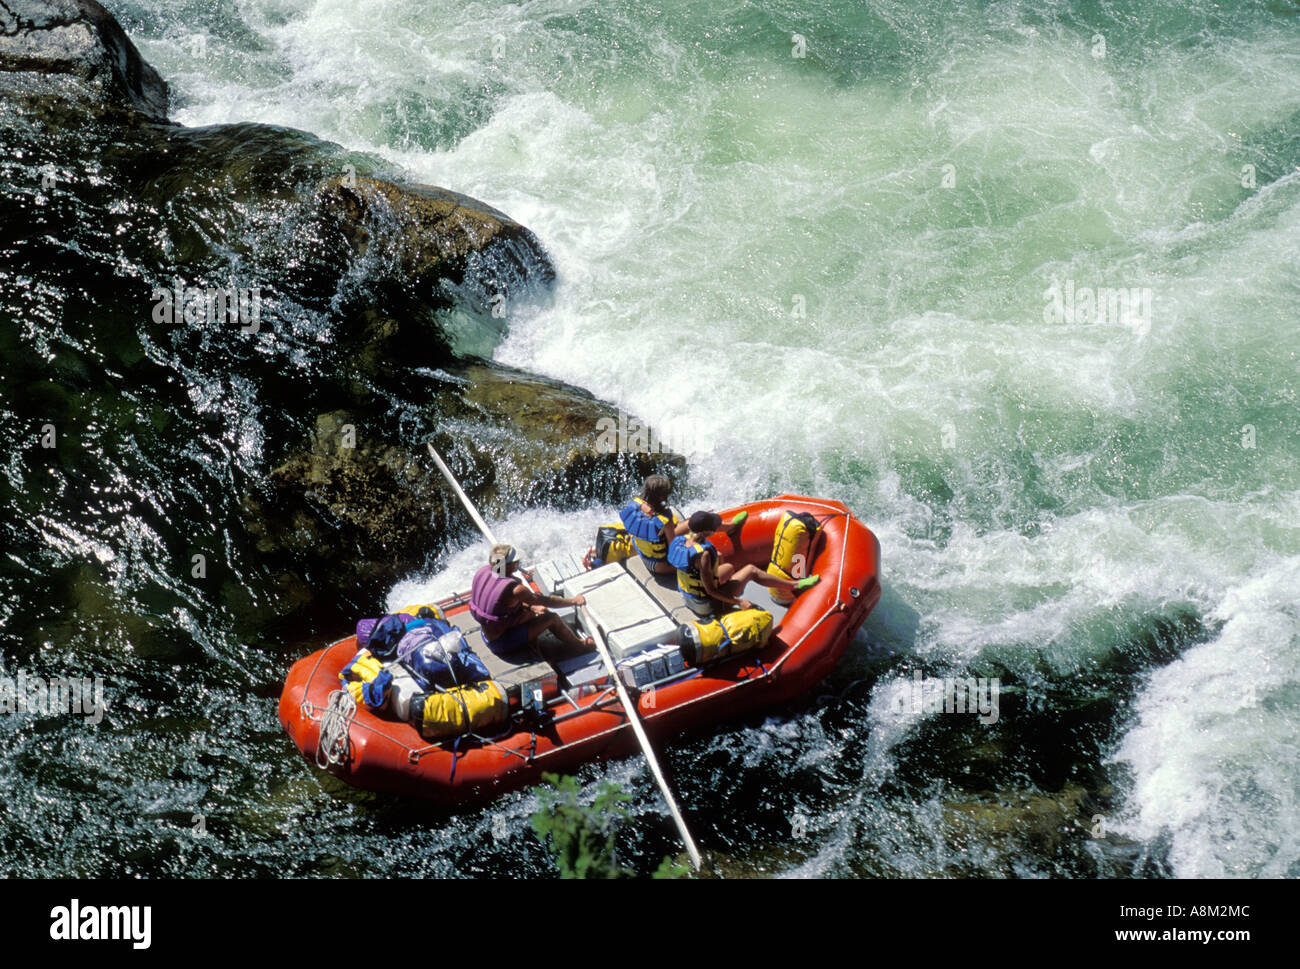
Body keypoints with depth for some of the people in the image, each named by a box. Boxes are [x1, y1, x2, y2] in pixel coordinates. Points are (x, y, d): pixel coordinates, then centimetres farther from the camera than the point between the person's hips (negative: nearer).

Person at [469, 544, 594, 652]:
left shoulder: (483, 572, -10)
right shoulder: (514, 589, -32)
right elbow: (546, 601, -17)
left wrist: (531, 607, 6)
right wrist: (573, 601, -2)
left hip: (487, 635, 8)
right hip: (502, 642, -8)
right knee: (551, 618, -1)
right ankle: (579, 645, 23)